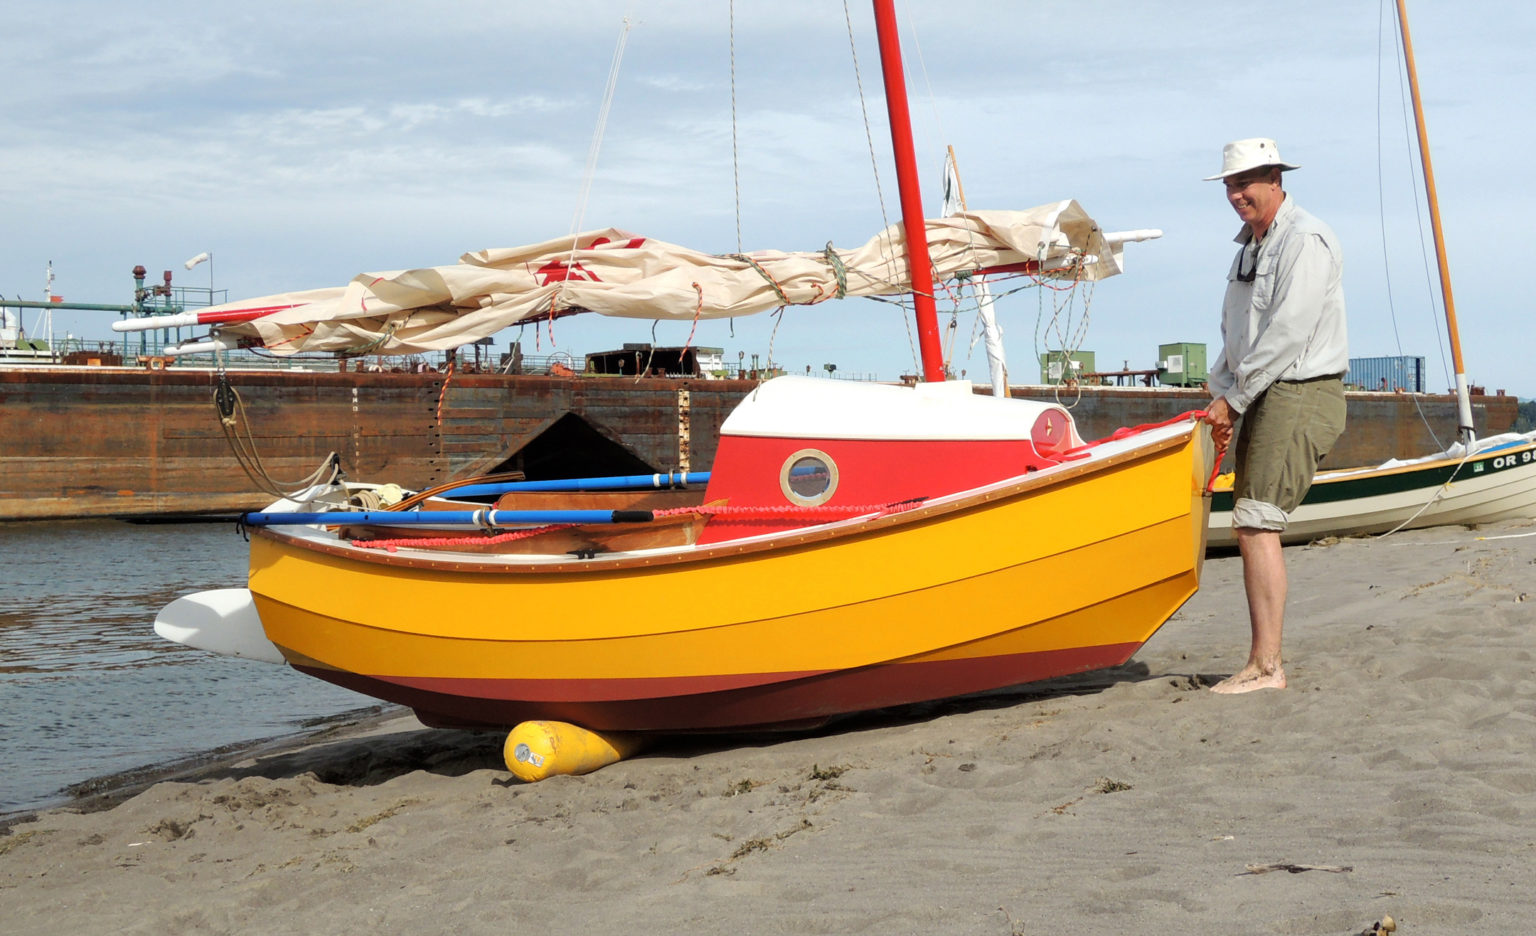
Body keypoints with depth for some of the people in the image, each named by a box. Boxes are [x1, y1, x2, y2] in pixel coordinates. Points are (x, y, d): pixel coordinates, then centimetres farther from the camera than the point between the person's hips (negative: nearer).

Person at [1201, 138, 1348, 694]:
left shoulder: (1305, 241, -12)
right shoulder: (1251, 245, 19)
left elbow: (1287, 334, -19)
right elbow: (1234, 333, 22)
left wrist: (1235, 398, -14)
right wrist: (1221, 397, 7)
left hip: (1302, 394, -10)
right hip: (1264, 398, 10)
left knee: (1256, 522, -16)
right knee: (1251, 523, 8)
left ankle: (1266, 665, -15)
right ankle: (1264, 661, 11)